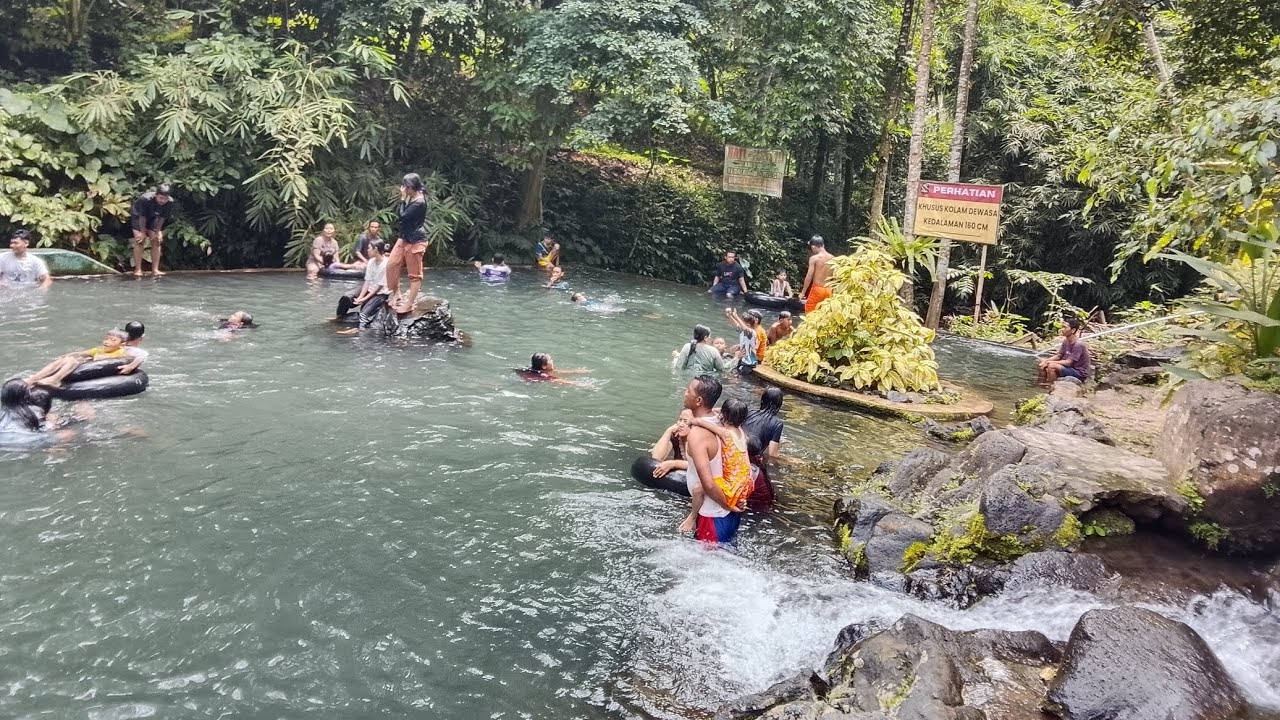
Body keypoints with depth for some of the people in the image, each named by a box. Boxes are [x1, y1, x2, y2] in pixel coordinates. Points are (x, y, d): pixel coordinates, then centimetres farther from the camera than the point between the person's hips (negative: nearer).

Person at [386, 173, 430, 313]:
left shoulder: (419, 202, -21)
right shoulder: (411, 198, 7)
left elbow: (402, 216, -21)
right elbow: (403, 215, 16)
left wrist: (403, 199, -15)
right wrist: (404, 199, 8)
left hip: (416, 241, -10)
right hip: (404, 238, 10)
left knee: (414, 274, 1)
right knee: (391, 264, 6)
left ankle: (409, 304, 7)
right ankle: (396, 294, 18)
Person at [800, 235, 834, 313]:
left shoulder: (814, 258, -10)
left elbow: (809, 276, -11)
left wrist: (803, 292, -4)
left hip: (817, 289, -5)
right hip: (828, 290, 5)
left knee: (809, 311, 5)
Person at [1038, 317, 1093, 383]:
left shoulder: (1078, 345, -22)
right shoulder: (1066, 342, 4)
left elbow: (1068, 362, -24)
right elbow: (1058, 356, 8)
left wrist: (1050, 362, -22)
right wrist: (1046, 360, -11)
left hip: (1080, 373, -9)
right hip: (1071, 368, 9)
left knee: (1051, 366, -26)